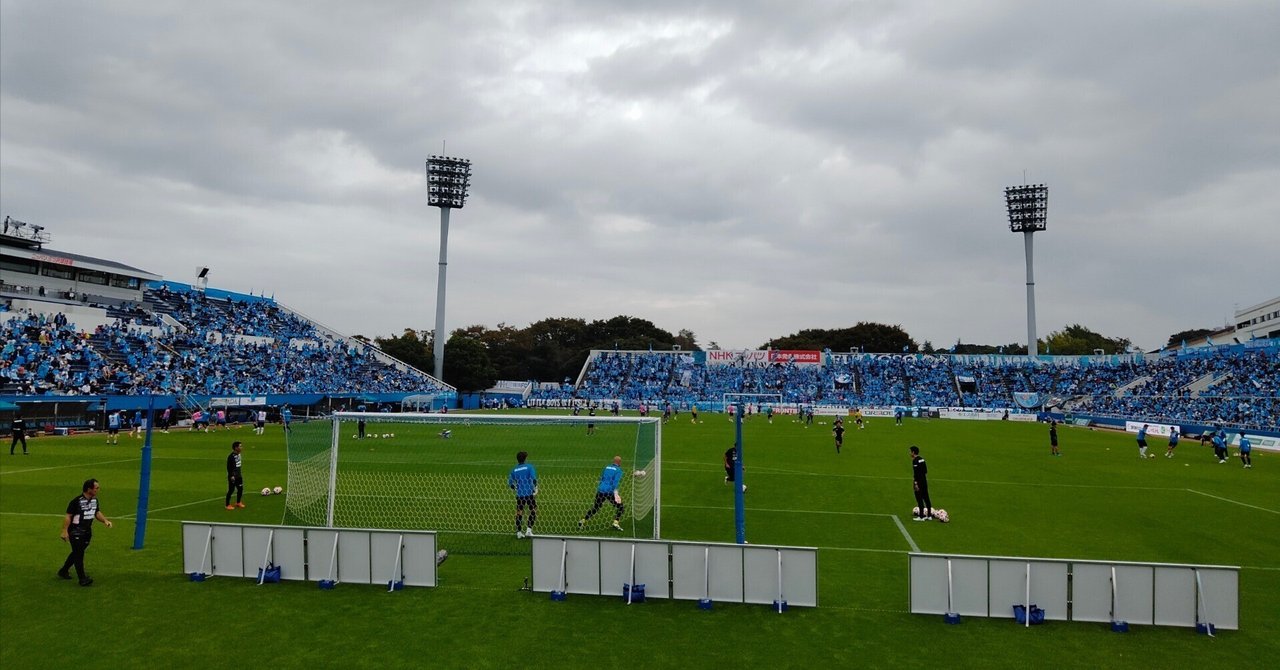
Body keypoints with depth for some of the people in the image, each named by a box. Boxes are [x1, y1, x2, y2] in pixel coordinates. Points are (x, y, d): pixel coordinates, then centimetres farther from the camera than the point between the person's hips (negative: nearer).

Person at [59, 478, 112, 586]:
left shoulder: (94, 500, 4)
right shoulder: (76, 501, -18)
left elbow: (97, 512, 17)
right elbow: (68, 516, -14)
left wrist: (105, 520, 2)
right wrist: (65, 531, -16)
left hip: (87, 532, 7)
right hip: (76, 532, -7)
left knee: (77, 553, 17)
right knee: (78, 554, -6)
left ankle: (63, 571, 36)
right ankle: (82, 578, -6)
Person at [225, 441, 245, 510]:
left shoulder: (238, 454, 6)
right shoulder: (231, 456, -19)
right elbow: (229, 467, -18)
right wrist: (231, 476, -19)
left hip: (239, 476, 8)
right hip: (233, 477, -8)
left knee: (240, 489, 12)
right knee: (231, 490, 0)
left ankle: (238, 502, 28)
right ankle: (227, 505, 12)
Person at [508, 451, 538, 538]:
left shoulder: (514, 470, 6)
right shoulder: (529, 466, -4)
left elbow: (510, 483, 9)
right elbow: (534, 478, -16)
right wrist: (535, 488, -3)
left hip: (519, 494, 3)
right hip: (529, 493, -3)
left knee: (519, 512, 11)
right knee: (533, 510, 11)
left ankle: (519, 532, 12)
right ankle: (528, 530, 5)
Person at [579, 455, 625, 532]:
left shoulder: (607, 467, 16)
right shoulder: (618, 470, -3)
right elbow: (616, 482, -16)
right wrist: (615, 493, -24)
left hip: (600, 490, 6)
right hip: (609, 491, -6)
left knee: (595, 508, 21)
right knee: (620, 507, 8)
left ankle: (583, 521, 19)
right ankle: (616, 523, -5)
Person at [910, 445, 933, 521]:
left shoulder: (915, 461, -16)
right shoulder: (922, 459, 11)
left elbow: (916, 473, -21)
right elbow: (926, 470, 17)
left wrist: (915, 483, -21)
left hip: (919, 482, -9)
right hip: (924, 481, 9)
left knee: (919, 499, -3)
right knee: (926, 498, 13)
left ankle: (921, 516, 0)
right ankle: (929, 515, 18)